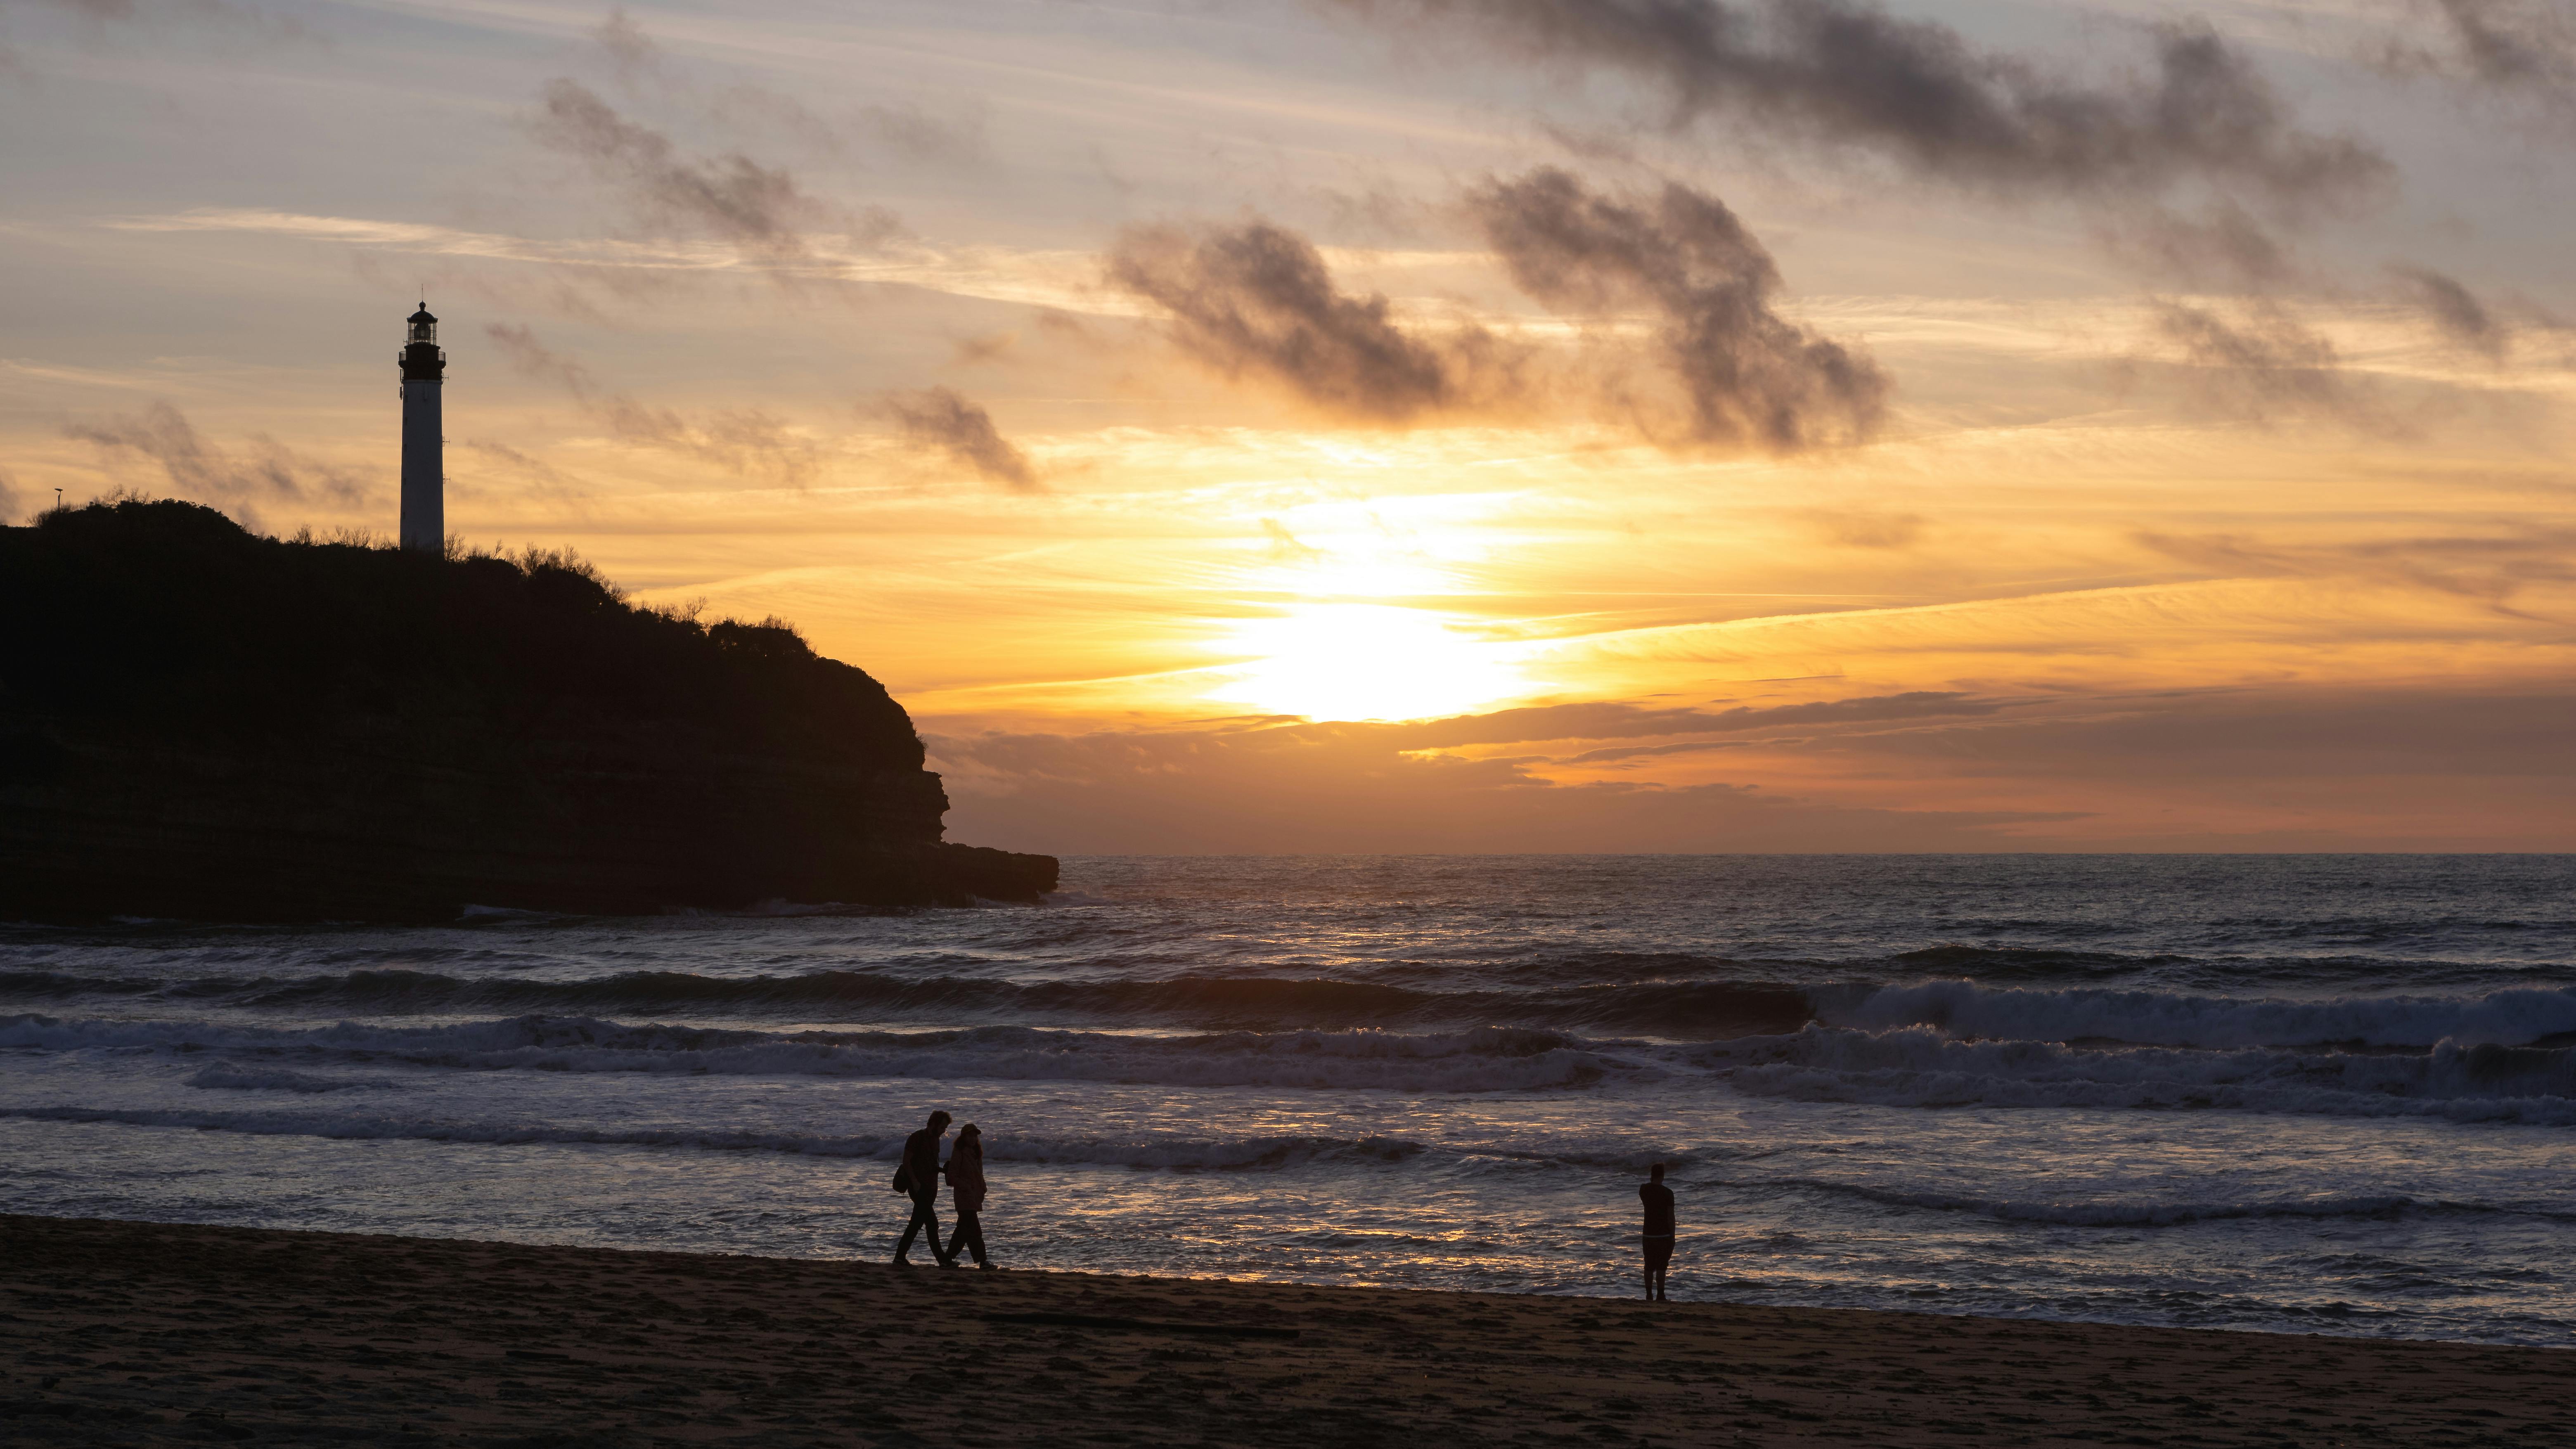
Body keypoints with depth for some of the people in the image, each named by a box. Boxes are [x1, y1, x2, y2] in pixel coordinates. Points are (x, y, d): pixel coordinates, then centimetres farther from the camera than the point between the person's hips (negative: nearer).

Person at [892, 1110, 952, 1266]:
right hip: (918, 1187, -9)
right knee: (932, 1223, -14)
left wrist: (943, 1169, 7)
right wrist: (914, 1181, -20)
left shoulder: (935, 1140, 15)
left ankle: (900, 1257, 11)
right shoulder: (917, 1138, -10)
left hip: (930, 1187, 9)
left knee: (916, 1224, 8)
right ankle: (942, 1260, -14)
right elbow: (906, 1161, -13)